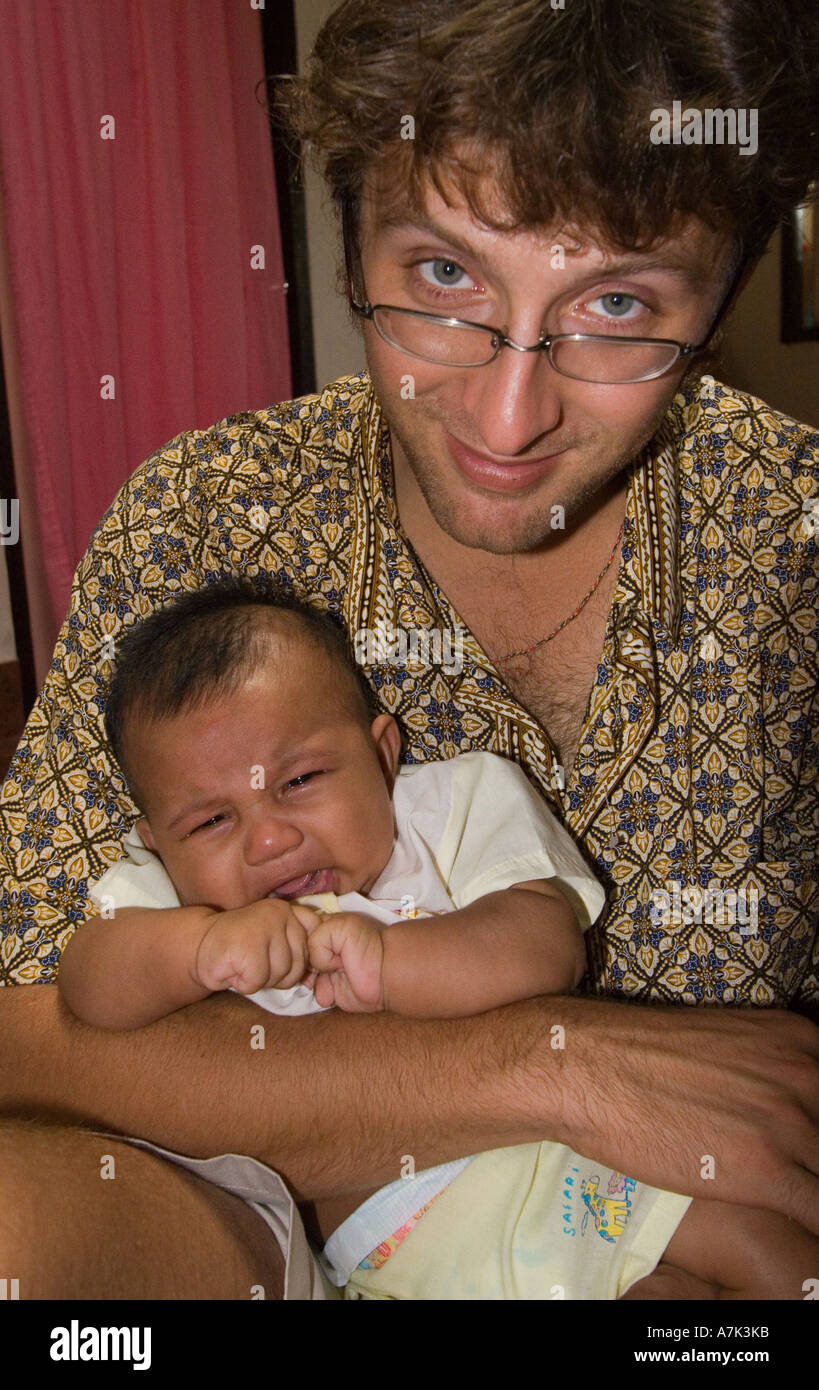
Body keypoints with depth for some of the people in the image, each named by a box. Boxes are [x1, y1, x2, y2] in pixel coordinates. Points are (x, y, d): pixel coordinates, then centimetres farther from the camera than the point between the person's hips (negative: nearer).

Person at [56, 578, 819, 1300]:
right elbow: (91, 985, -17)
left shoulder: (455, 807, -5)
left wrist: (384, 960, -32)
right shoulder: (170, 899, 0)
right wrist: (202, 946, -36)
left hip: (574, 1155, 0)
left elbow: (548, 945, -17)